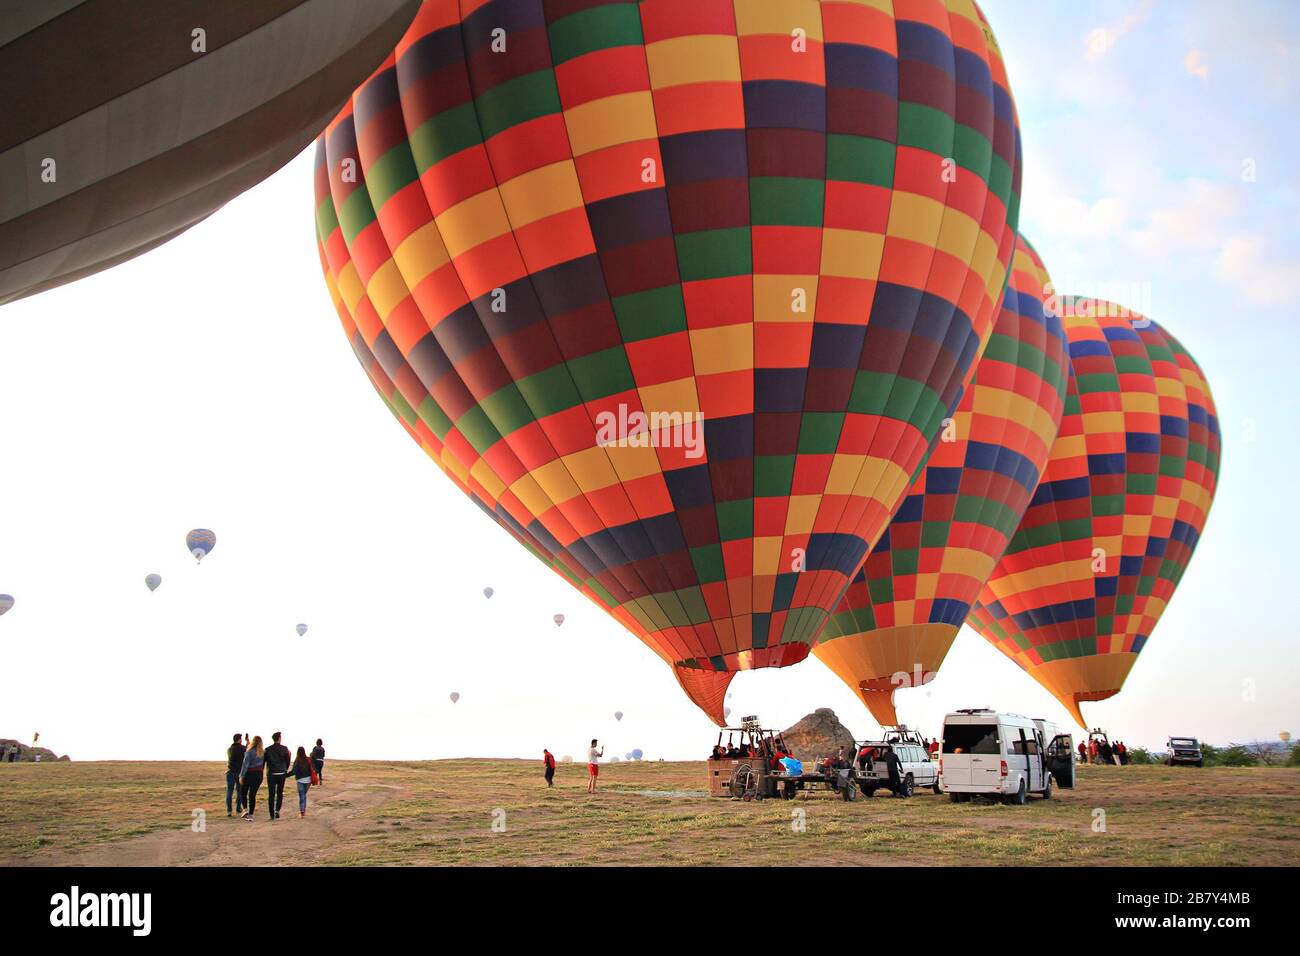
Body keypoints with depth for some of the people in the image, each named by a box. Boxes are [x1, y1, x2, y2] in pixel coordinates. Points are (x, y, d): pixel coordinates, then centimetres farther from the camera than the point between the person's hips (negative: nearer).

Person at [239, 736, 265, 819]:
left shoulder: (249, 752, -15)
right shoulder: (263, 753, -1)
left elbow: (245, 765, -15)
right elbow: (263, 764, 3)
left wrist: (241, 776, -11)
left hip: (249, 775, -4)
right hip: (259, 775, 4)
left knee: (243, 793, 14)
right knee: (253, 795, 8)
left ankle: (245, 809, -1)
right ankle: (250, 814, 6)